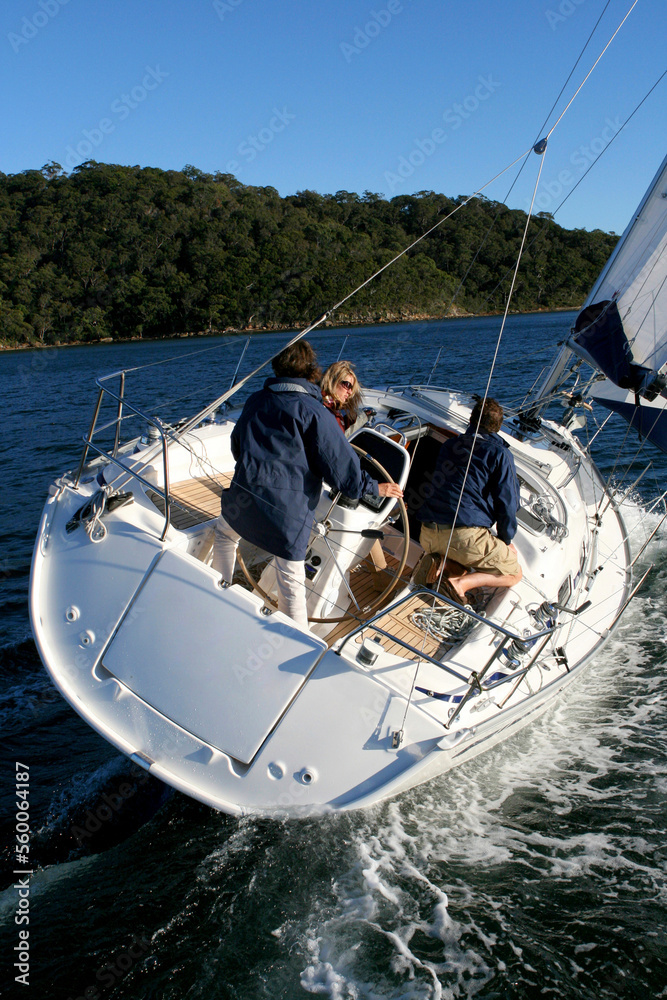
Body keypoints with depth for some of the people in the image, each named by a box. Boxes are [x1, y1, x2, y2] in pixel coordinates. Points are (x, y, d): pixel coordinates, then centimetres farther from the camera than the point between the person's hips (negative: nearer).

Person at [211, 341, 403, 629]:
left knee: (224, 533, 36)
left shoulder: (256, 400, 10)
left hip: (245, 497, 5)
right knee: (291, 582, 3)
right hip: (288, 510, -4)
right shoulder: (313, 412, -8)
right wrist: (373, 487, 4)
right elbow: (339, 464, -11)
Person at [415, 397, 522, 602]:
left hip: (427, 535, 6)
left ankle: (439, 563, 2)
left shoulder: (450, 444, 20)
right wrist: (506, 540, 15)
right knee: (514, 574, 15)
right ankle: (460, 583, -11)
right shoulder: (499, 453, 2)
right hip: (465, 535, -6)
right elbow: (507, 502, 0)